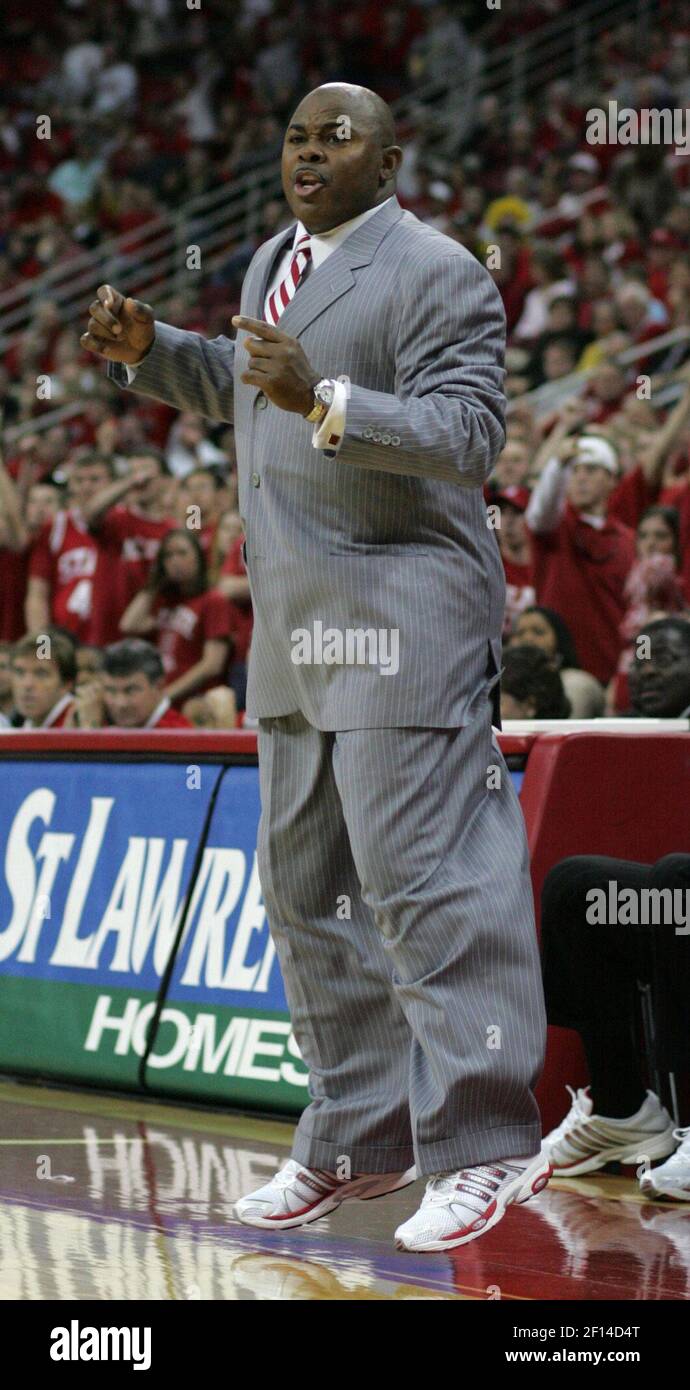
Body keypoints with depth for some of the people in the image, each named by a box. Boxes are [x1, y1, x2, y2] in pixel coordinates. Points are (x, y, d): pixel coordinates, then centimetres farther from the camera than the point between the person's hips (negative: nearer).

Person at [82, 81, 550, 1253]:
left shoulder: (433, 274, -10)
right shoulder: (273, 264, 17)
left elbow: (467, 436, -19)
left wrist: (323, 401, -31)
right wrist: (147, 351, 16)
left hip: (404, 619, -9)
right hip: (299, 628, 9)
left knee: (424, 881, -12)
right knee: (308, 889, 11)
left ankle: (483, 1149, -9)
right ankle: (359, 1142, 19)